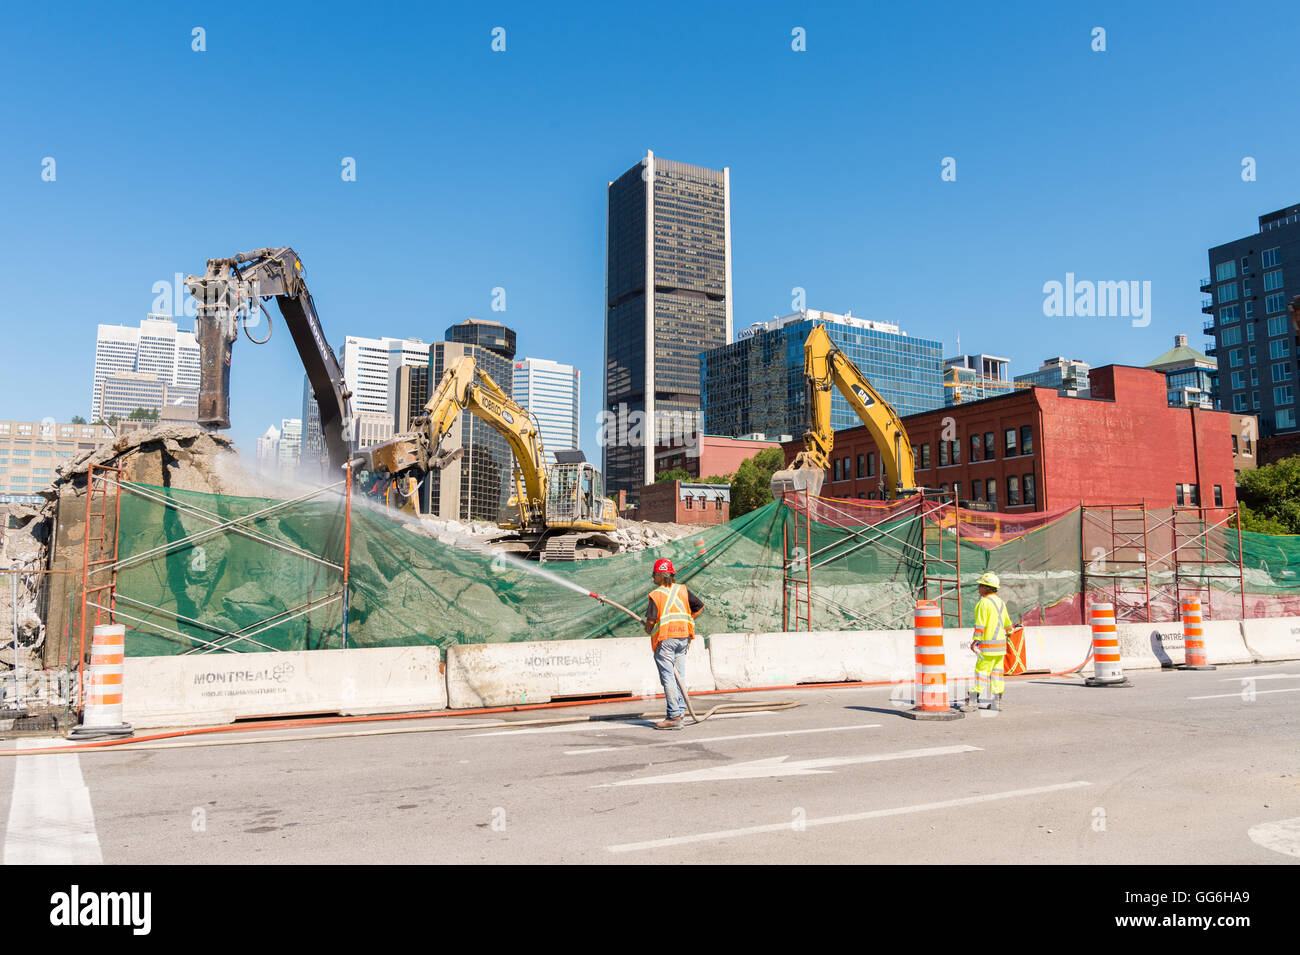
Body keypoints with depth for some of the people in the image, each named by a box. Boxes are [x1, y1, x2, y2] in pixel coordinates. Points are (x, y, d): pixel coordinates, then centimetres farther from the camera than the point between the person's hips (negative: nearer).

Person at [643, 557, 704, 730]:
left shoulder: (656, 594, -8)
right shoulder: (683, 590, 8)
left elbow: (651, 620, -14)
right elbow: (700, 607, 13)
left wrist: (648, 629, 7)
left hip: (665, 639, -6)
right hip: (683, 637, 6)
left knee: (668, 677, -5)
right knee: (680, 676, 11)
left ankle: (674, 717, -8)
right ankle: (680, 712, 14)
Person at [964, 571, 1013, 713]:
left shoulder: (984, 602, -13)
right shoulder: (1001, 602, 12)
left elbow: (980, 624, -18)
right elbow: (1007, 622, 23)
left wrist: (975, 641, -16)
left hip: (988, 644, -8)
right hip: (1000, 643, 8)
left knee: (982, 671, -8)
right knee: (997, 671, 11)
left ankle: (973, 702, -9)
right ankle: (997, 701, 14)